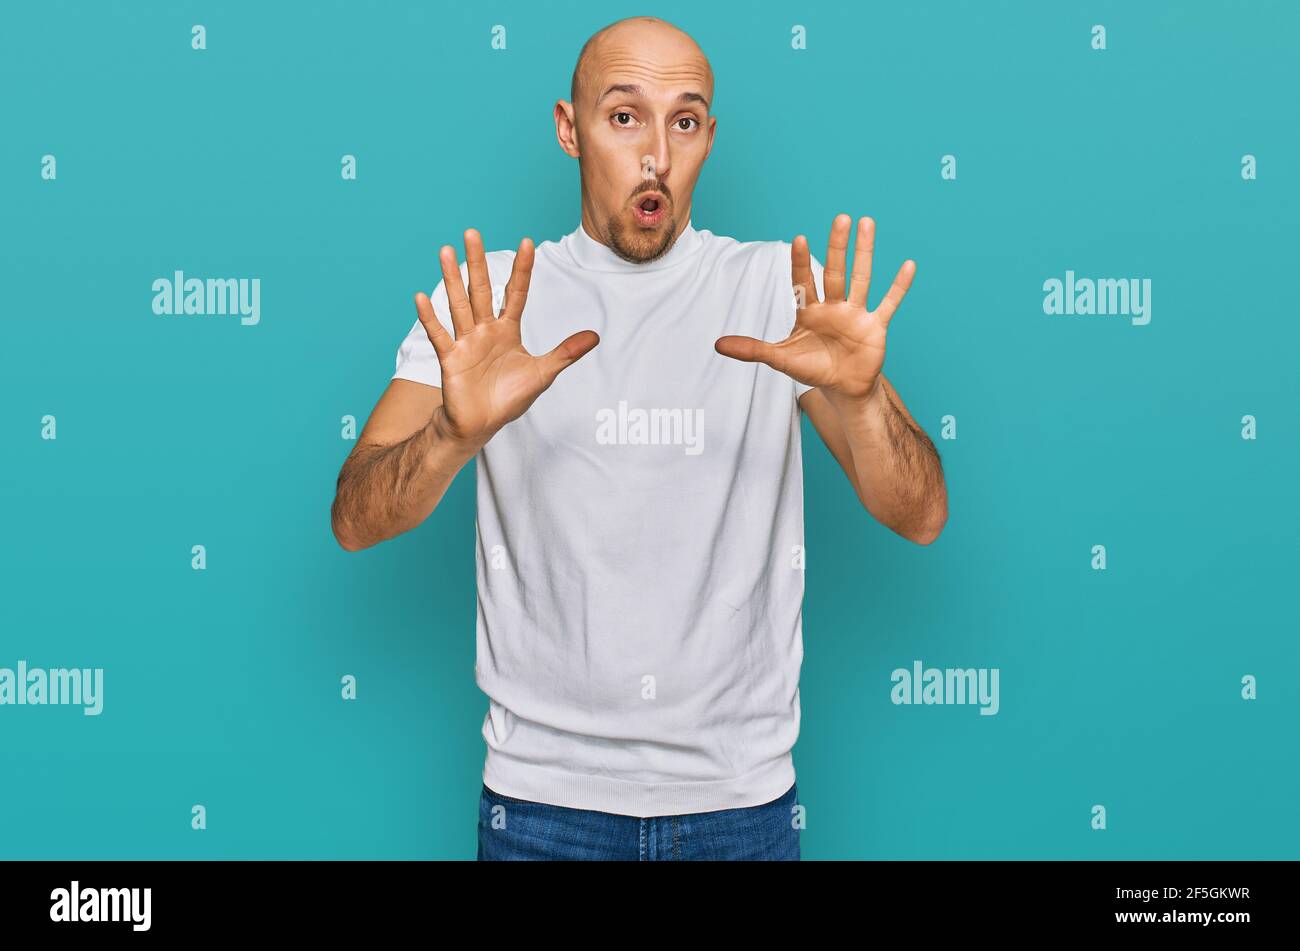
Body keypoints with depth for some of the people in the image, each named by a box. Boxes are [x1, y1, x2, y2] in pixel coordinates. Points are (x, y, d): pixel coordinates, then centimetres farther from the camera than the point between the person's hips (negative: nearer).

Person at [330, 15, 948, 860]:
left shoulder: (782, 287, -2)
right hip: (544, 791, 0)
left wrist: (859, 397, -29)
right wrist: (456, 431, -32)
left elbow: (920, 518, -9)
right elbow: (356, 522, -11)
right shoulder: (486, 299, -3)